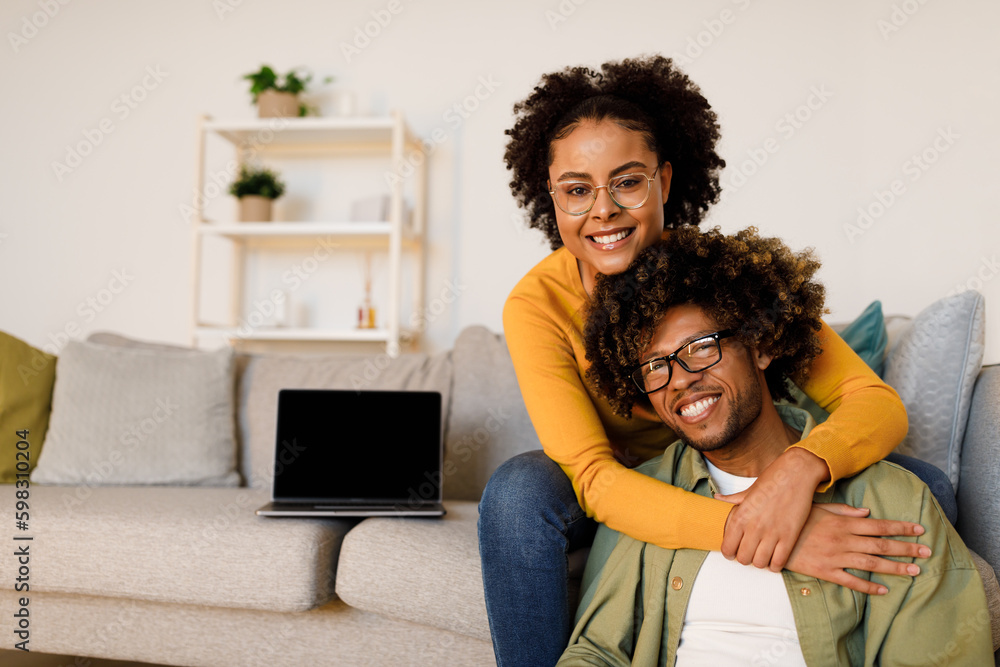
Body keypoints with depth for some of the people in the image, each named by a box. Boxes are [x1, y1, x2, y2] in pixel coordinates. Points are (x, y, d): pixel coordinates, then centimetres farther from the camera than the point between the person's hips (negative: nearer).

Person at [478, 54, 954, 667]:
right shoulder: (537, 305, -22)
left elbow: (879, 403, -21)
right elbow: (594, 478, -31)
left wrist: (801, 465, -44)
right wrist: (750, 536, -46)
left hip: (727, 477, 2)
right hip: (613, 499, -1)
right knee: (518, 489, -33)